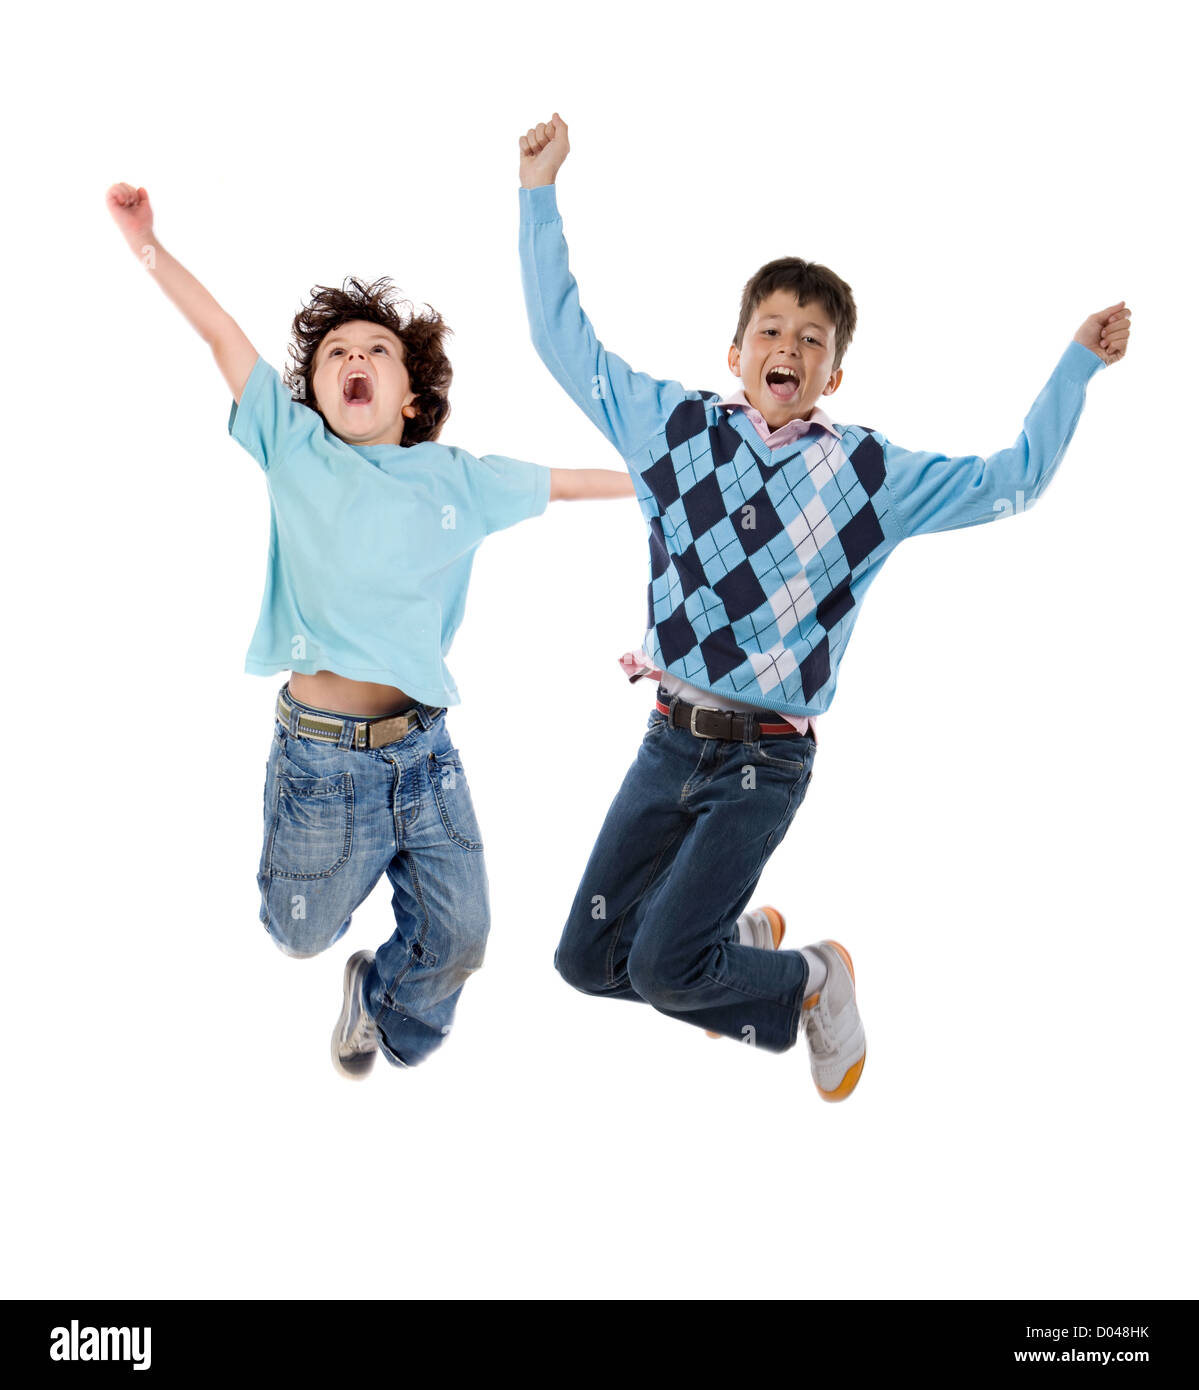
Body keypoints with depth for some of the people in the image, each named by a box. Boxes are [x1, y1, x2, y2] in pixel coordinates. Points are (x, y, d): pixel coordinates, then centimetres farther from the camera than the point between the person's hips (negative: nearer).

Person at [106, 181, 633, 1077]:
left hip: (424, 750, 2)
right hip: (321, 756, -2)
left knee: (458, 937, 8)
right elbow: (224, 336, -4)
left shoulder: (459, 480, 5)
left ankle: (388, 1012, 41)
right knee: (304, 936, 13)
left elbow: (563, 482, 17)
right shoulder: (296, 450, 0)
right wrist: (152, 250, -10)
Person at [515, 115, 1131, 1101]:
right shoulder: (674, 424, 4)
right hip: (671, 737, 3)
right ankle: (743, 939, 32)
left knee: (662, 966, -12)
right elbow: (565, 340, 7)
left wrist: (1080, 363, 3)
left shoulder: (870, 475, 1)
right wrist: (541, 192, 4)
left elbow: (1012, 482, 9)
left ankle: (810, 981, 18)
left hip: (766, 762, -3)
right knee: (587, 959, 4)